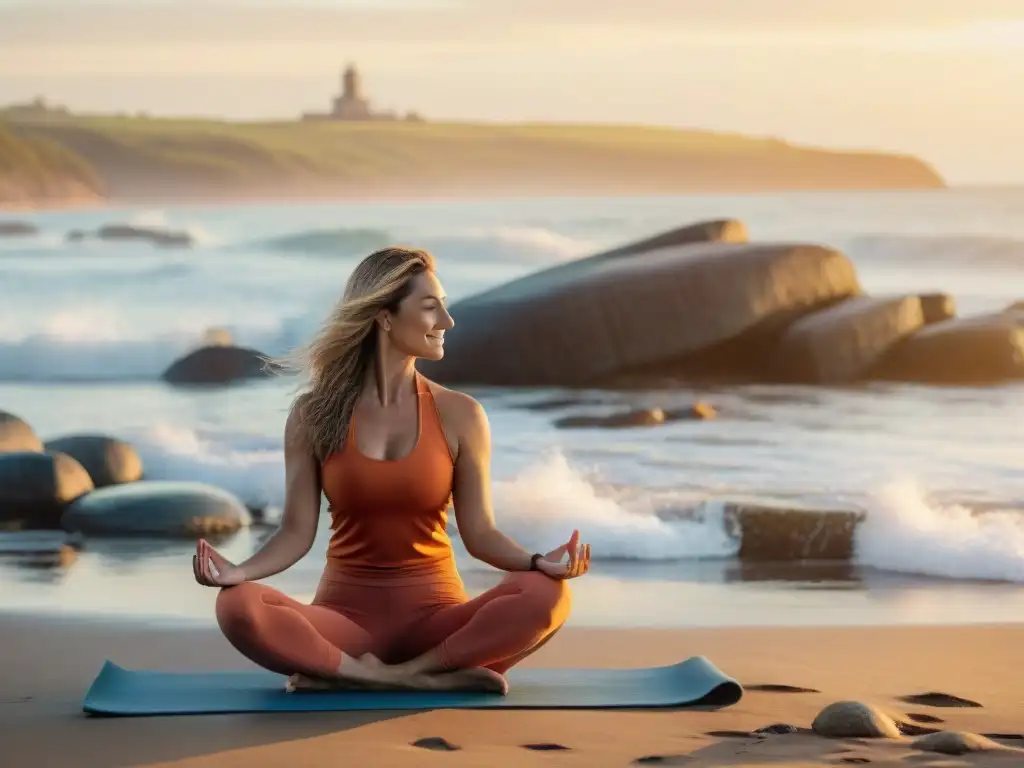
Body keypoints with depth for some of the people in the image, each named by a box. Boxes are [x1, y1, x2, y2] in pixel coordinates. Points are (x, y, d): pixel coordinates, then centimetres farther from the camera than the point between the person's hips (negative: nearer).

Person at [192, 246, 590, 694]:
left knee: (547, 596, -30)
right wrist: (240, 571, -20)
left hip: (433, 613, 1)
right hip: (346, 612, 0)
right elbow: (297, 530, 0)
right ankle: (434, 678, -31)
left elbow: (478, 532, -1)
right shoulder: (314, 415, 2)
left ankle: (348, 674, -28)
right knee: (238, 607, -32)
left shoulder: (458, 415, 1)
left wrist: (538, 562, -21)